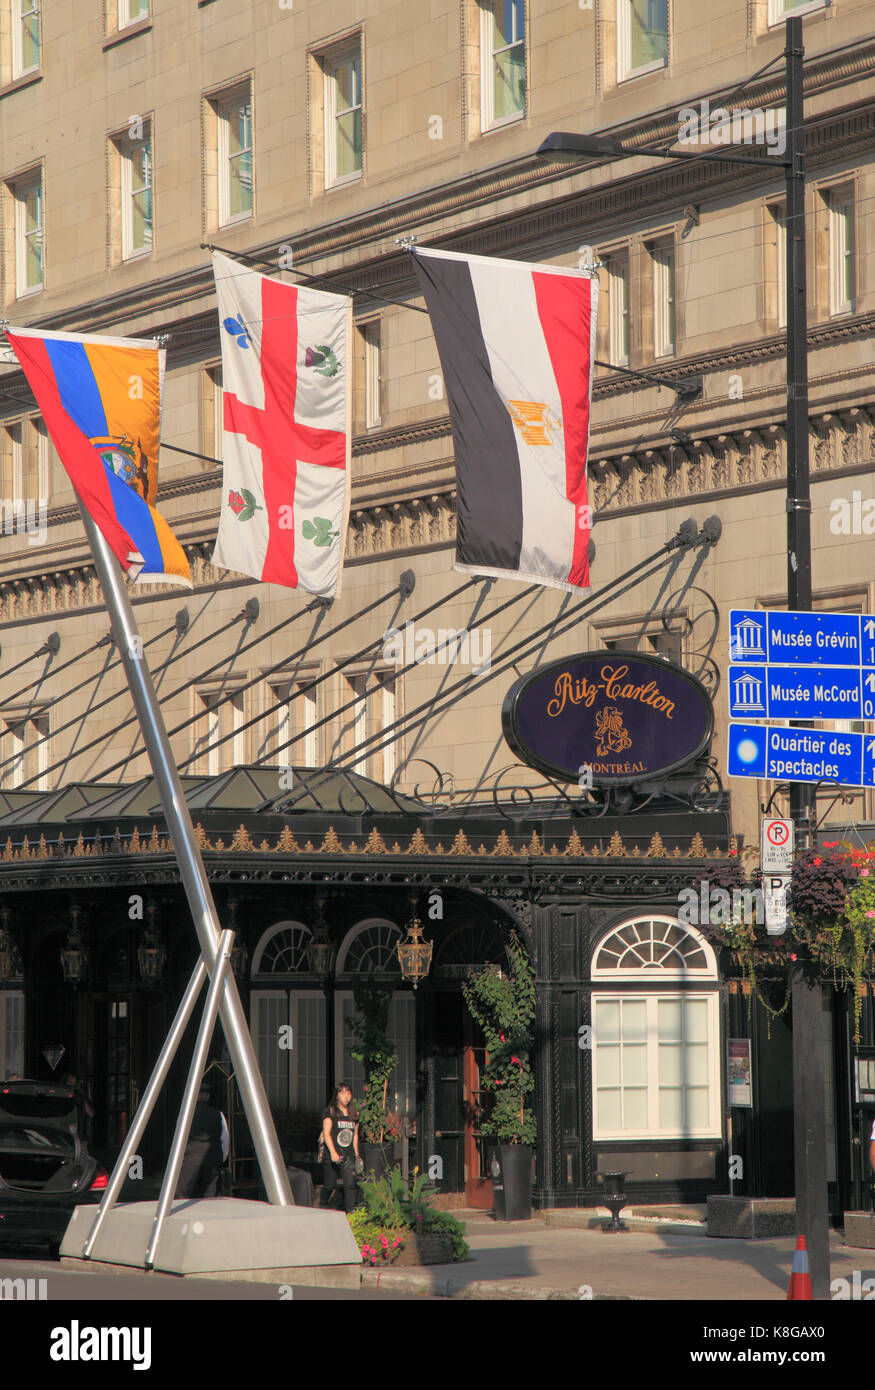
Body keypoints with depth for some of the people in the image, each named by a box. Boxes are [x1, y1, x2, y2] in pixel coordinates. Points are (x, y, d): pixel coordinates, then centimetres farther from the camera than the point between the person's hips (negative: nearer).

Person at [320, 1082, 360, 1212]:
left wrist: (356, 1154, 21)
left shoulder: (354, 1114, 13)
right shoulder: (331, 1112, -2)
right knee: (329, 1185, 3)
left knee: (350, 1184, -11)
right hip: (332, 1156, -3)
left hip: (348, 1156, 3)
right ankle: (323, 1208, 26)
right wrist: (333, 1152, -17)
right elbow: (326, 1133, -8)